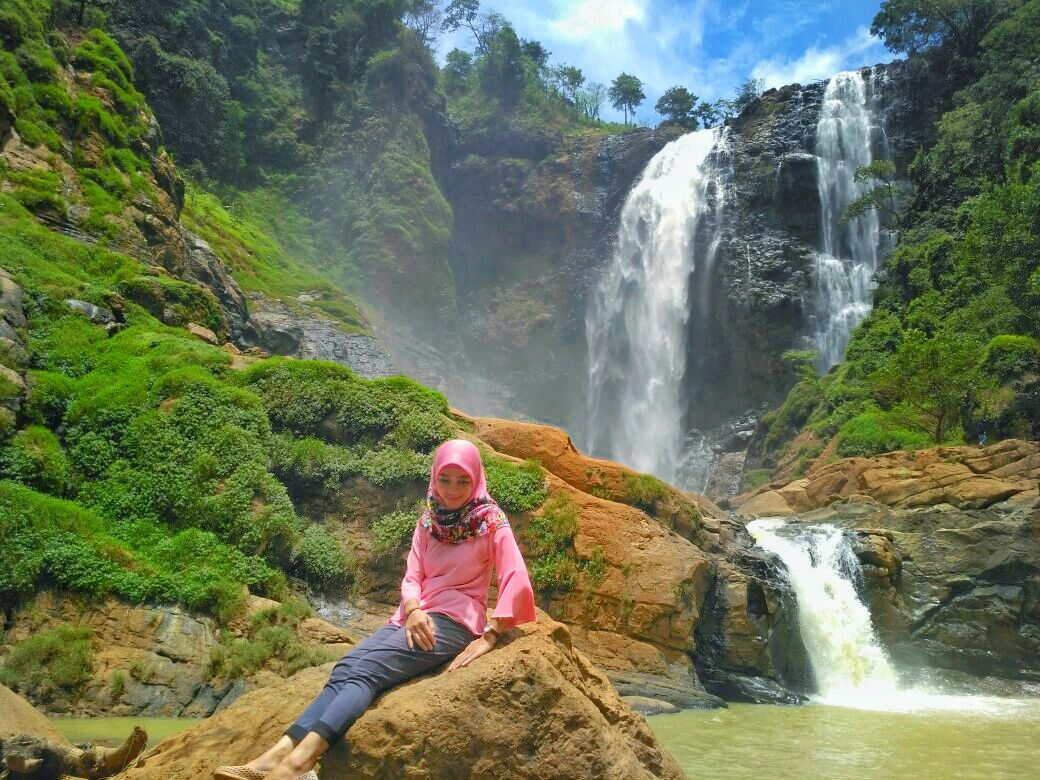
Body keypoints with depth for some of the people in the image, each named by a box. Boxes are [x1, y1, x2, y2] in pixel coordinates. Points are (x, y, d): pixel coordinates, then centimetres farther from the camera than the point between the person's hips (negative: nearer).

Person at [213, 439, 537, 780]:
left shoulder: (491, 520, -5)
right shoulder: (428, 521, 12)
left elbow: (516, 580, -15)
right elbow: (412, 576, 6)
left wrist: (488, 638, -19)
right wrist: (413, 611, -16)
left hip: (455, 621, -6)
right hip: (417, 616, 6)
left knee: (367, 669, -28)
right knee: (345, 668, -18)